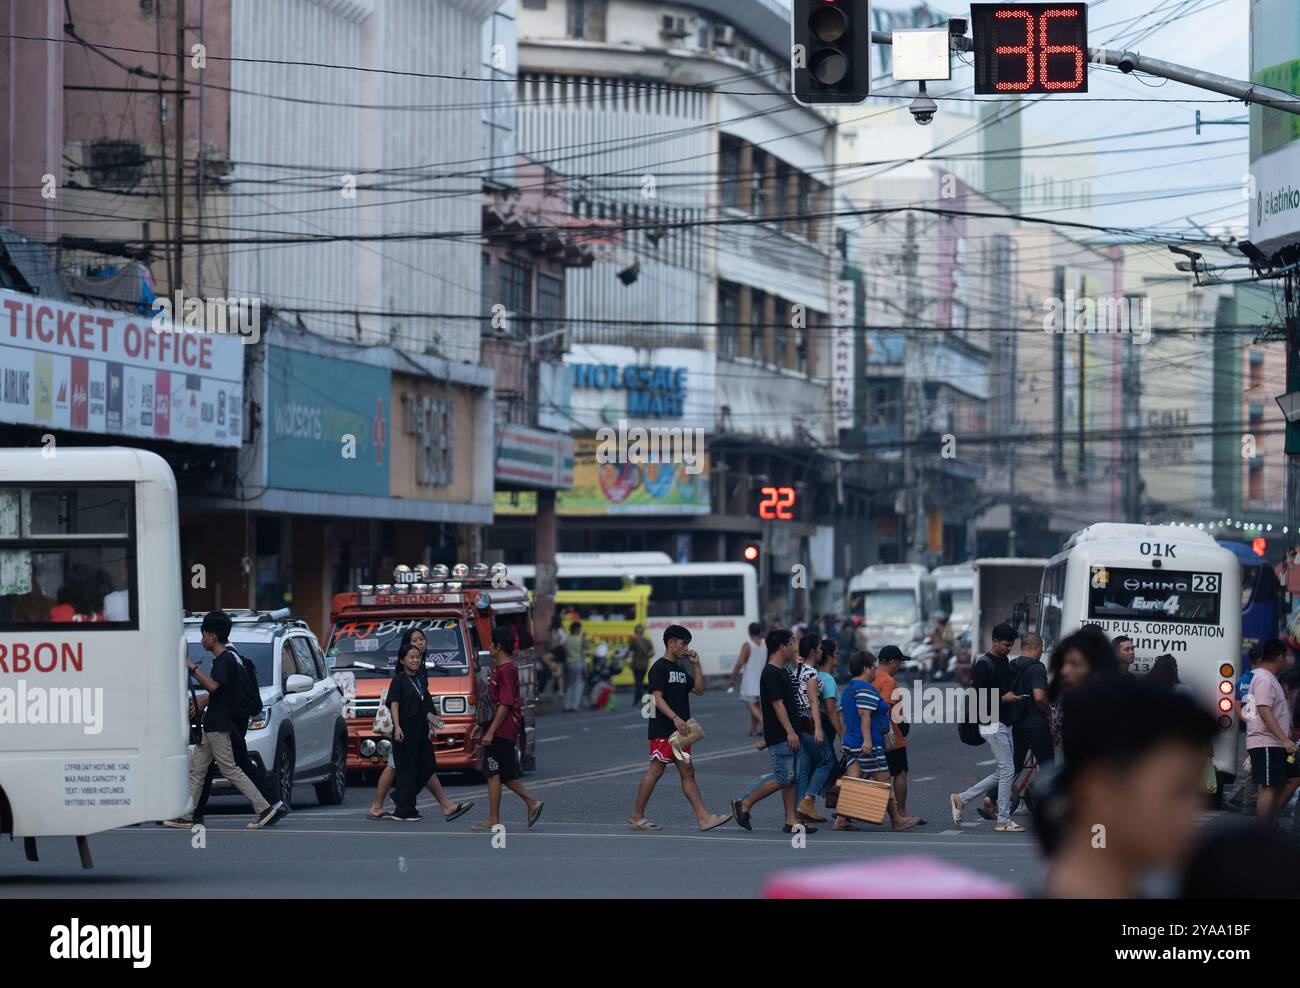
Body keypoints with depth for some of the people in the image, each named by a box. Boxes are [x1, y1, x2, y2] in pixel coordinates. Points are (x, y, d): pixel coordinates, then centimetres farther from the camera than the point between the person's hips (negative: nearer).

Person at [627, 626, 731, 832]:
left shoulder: (681, 669, 18)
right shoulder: (659, 668, -8)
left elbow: (699, 690, 15)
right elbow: (657, 697, -18)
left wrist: (696, 665, 7)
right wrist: (675, 718, -28)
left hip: (679, 730, 8)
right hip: (662, 730, -8)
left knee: (688, 773, 3)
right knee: (655, 771, -5)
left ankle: (703, 817, -2)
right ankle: (636, 817, 3)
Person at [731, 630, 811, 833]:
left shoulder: (782, 672, 16)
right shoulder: (771, 674, -15)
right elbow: (777, 704, -20)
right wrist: (790, 731, -24)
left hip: (787, 735, 10)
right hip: (779, 737, -10)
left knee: (791, 778, 7)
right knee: (783, 778, -9)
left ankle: (791, 821, 8)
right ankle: (744, 804, 1)